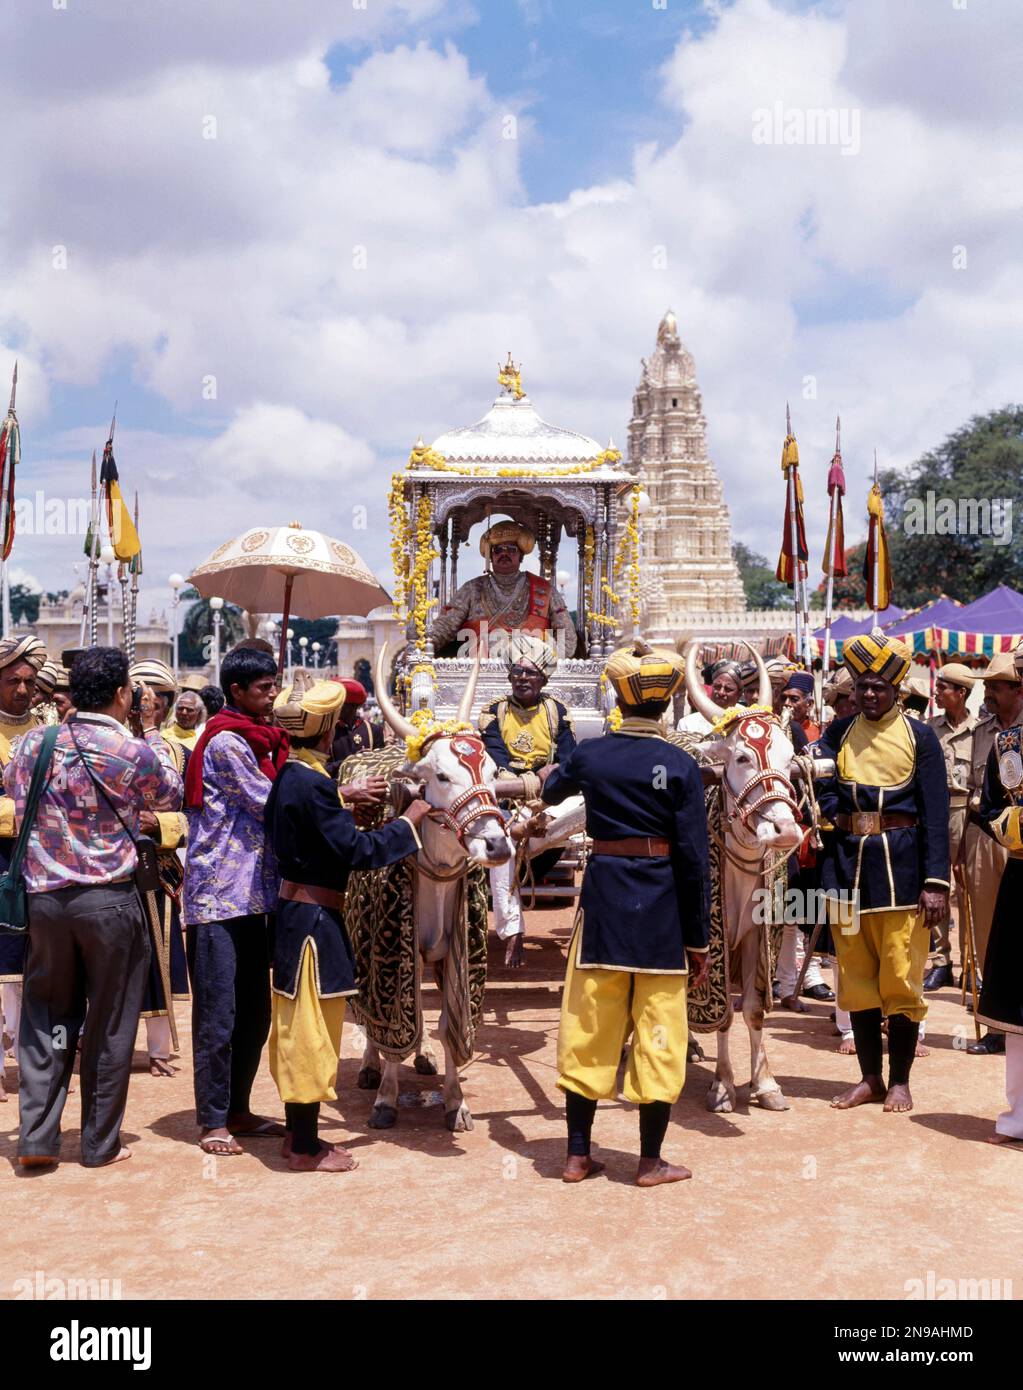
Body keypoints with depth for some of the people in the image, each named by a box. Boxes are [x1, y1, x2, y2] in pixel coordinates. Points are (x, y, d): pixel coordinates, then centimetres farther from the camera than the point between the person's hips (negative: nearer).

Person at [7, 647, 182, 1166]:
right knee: (109, 1024, 8)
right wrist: (151, 728, 14)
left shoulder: (35, 742, 0)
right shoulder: (136, 752, -10)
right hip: (110, 900, -3)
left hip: (45, 897, 4)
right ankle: (100, 1143, 17)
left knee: (46, 1016, 15)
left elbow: (11, 790, 18)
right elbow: (169, 796, 10)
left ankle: (37, 1138, 14)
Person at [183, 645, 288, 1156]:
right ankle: (212, 1122, 9)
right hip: (219, 897, -9)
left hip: (253, 894, 9)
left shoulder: (258, 740, 17)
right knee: (218, 1016, -1)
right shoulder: (226, 741, -12)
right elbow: (271, 806, -14)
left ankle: (237, 1110, 23)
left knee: (254, 1012, 13)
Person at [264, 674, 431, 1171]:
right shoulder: (313, 784, -22)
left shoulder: (288, 776, 7)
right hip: (314, 918, -10)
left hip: (292, 908, 10)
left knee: (296, 1028, 17)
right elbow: (358, 851, -22)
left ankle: (298, 1134, 29)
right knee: (310, 1030, 0)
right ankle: (306, 1150, 10)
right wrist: (408, 820, -11)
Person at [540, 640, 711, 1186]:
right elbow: (694, 857, -8)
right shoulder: (680, 766, -8)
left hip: (603, 895, 2)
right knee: (658, 1030, 8)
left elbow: (552, 789, 23)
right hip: (662, 904, -2)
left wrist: (549, 776, 49)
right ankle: (651, 1161, 15)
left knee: (588, 1028, 11)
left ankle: (577, 1154, 19)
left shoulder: (590, 754, 0)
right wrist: (698, 939, 0)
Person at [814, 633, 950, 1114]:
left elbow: (935, 815, -4)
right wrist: (836, 815, -18)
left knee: (901, 979, 2)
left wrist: (935, 882, -11)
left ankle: (899, 1080, 17)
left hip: (902, 867, -3)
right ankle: (869, 1076, 23)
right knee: (856, 978, 9)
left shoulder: (920, 737, 1)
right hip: (848, 864, 3)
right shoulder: (838, 733, 10)